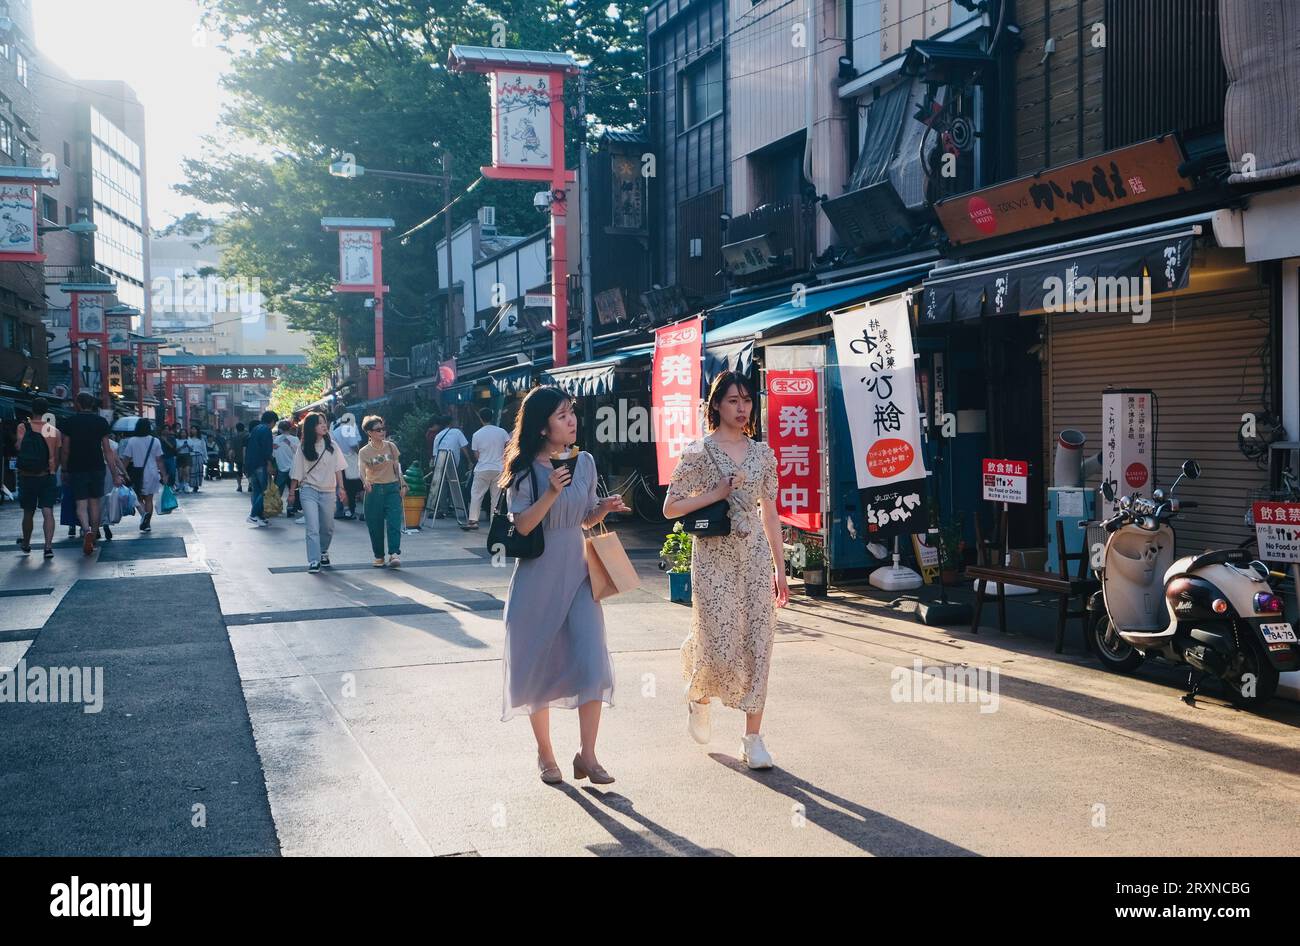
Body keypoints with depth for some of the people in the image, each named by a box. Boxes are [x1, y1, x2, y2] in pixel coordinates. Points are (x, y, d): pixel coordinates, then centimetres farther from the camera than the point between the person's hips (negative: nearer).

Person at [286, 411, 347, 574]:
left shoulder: (331, 446, 2)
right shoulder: (304, 449, -3)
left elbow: (338, 468, 5)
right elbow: (297, 473, 1)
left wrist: (341, 488, 0)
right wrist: (292, 492, 2)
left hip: (328, 492, 3)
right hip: (309, 491, -3)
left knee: (328, 528, 13)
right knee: (313, 528, -11)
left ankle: (323, 552, 37)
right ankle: (314, 561, -11)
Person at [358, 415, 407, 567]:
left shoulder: (391, 446, 5)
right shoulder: (364, 452, -3)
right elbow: (362, 470, -18)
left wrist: (402, 485, 7)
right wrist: (365, 481, -39)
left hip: (392, 487, 1)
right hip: (374, 490, -1)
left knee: (394, 521, -13)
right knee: (375, 525, 2)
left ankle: (394, 554, -18)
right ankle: (379, 556, 15)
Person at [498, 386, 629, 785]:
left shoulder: (584, 462, 6)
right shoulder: (525, 470, -7)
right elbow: (522, 526, -14)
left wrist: (605, 508, -5)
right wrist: (551, 493, -26)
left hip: (577, 575, 3)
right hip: (537, 578, -3)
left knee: (592, 662, -7)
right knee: (537, 666, 5)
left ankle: (587, 756, 3)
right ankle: (545, 755, 21)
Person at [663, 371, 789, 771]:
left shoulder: (762, 453, 9)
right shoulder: (699, 452, -3)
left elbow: (770, 515, 13)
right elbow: (671, 507, -5)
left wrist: (780, 568, 10)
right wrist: (718, 493, -14)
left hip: (756, 555, 4)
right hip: (714, 556, -4)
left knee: (758, 644, -1)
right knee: (720, 646, -6)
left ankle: (753, 738, 6)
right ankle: (699, 696, 29)